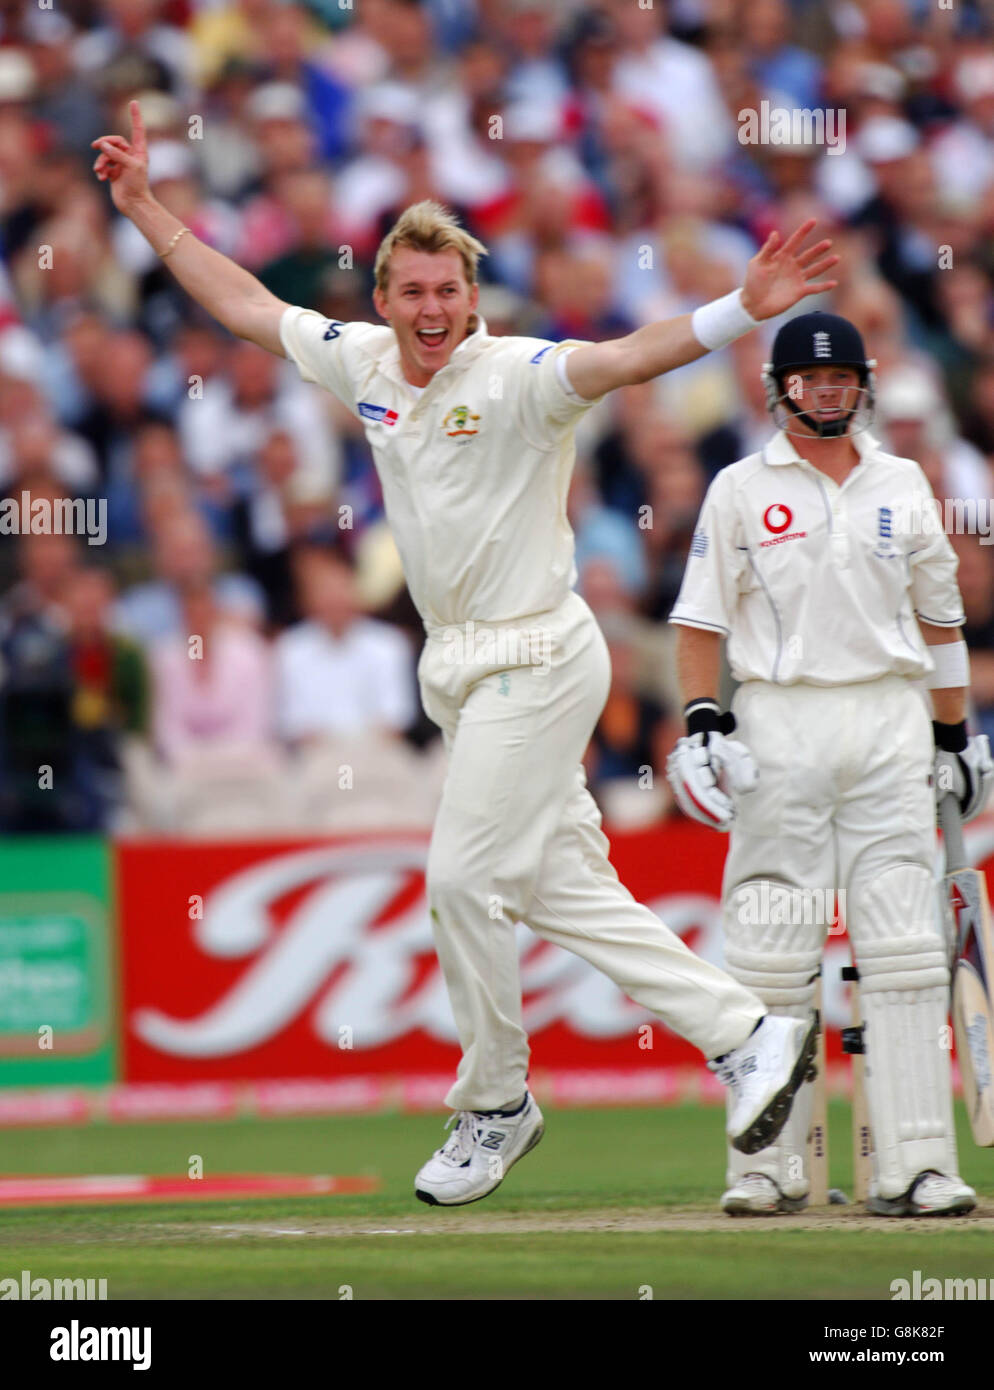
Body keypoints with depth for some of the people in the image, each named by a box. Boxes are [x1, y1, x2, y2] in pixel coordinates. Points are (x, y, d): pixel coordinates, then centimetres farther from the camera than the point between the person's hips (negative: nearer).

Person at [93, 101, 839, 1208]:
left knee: (465, 878, -7)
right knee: (561, 887, 8)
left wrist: (742, 311, -47)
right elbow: (243, 304, 18)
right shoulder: (362, 365, 6)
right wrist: (142, 206, 19)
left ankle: (494, 1108, 9)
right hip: (455, 662, 8)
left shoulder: (514, 377, -15)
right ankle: (742, 1034, 13)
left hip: (533, 658, -8)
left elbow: (625, 359, -31)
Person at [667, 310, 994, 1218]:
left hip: (889, 720, 2)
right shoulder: (741, 489, 6)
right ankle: (768, 1166, 1)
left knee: (904, 951, -4)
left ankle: (914, 1167, -5)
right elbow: (702, 620, 3)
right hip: (779, 723, -2)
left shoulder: (902, 485, 14)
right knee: (771, 948, -3)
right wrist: (702, 725, -9)